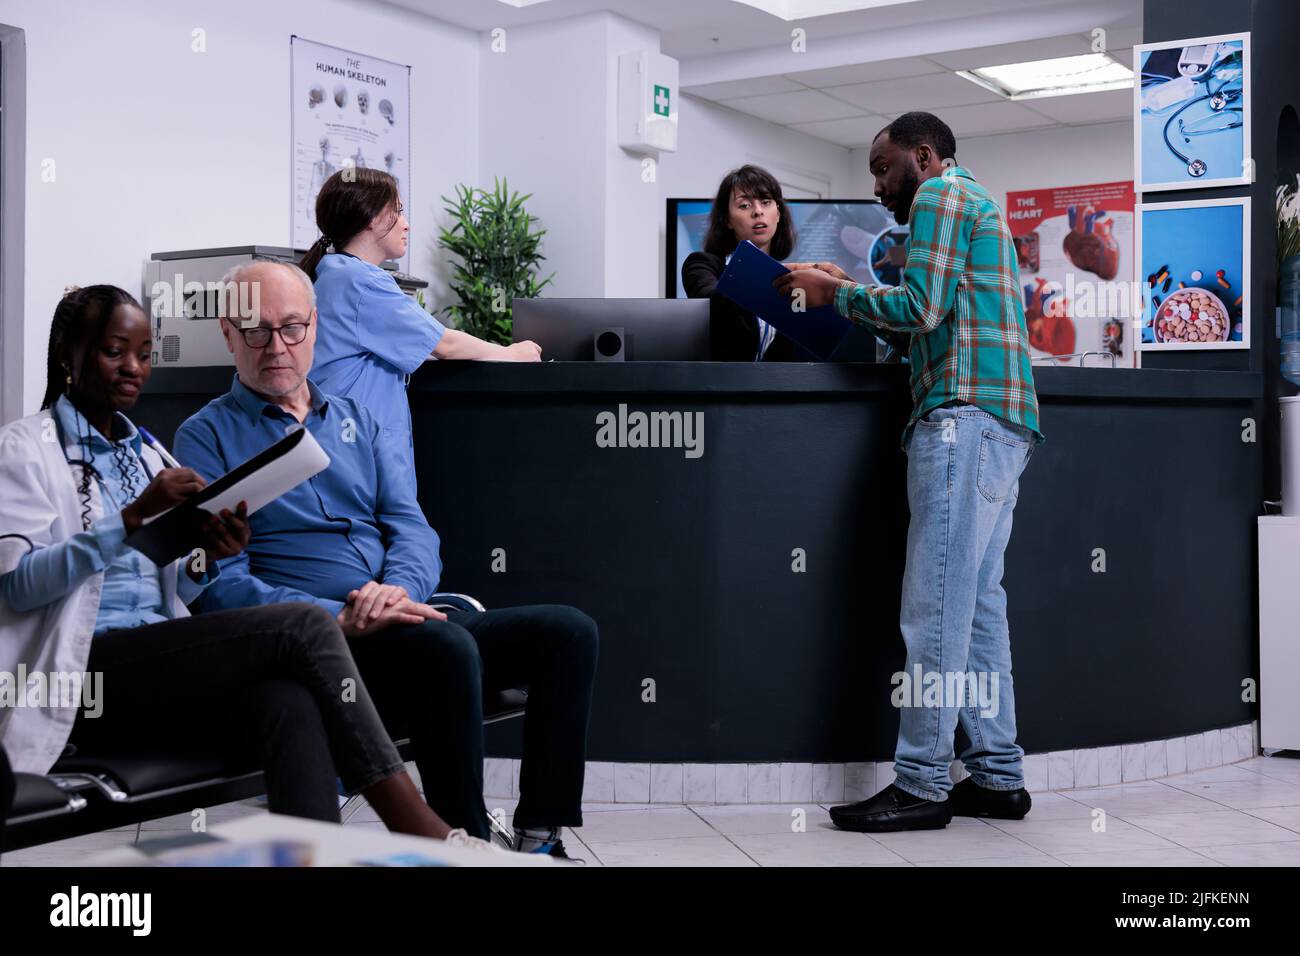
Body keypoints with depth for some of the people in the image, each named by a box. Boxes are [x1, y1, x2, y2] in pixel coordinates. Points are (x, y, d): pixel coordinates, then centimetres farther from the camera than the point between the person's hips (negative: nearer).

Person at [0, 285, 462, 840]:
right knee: (304, 626, -25)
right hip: (84, 671, -5)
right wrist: (132, 518, -21)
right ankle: (415, 828, -21)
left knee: (289, 706, -30)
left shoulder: (145, 450, 21)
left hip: (161, 660, 6)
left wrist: (205, 559, -5)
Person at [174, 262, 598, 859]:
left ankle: (539, 833, -10)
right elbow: (221, 584, -8)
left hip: (404, 625, 6)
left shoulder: (356, 422, 21)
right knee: (447, 646, -34)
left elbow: (413, 530, 9)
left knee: (569, 631, -10)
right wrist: (339, 618, -21)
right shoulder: (206, 437, 4)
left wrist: (399, 590, -16)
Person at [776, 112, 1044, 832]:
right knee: (978, 603, 8)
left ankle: (922, 785, -9)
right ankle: (997, 777, 11)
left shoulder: (941, 192, 0)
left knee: (936, 607, -11)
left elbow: (920, 309, -12)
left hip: (964, 416, -10)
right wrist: (846, 294, 20)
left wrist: (836, 292, 1)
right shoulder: (977, 205, 30)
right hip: (1004, 427, 10)